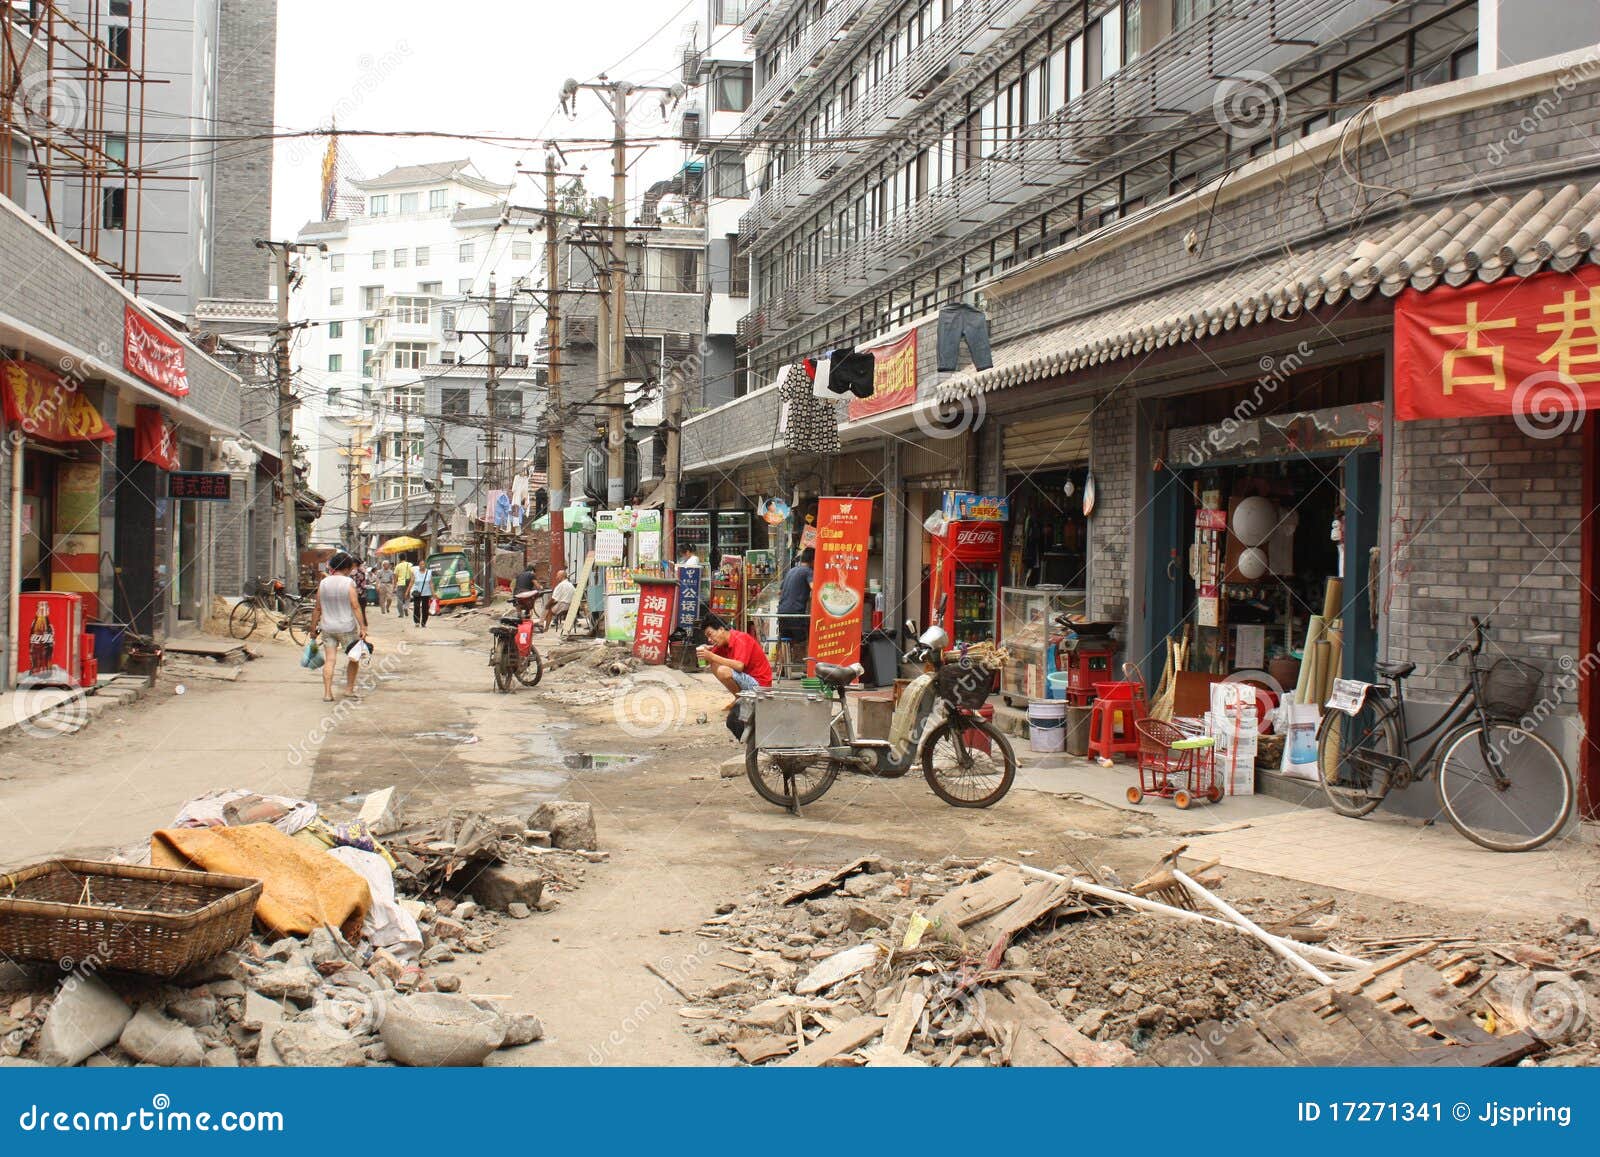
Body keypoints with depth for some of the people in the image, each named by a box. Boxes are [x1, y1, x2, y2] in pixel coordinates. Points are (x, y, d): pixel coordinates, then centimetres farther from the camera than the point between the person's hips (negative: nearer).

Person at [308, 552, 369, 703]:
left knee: (329, 660, 4)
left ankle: (327, 693, -1)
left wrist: (313, 627, 13)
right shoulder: (349, 582, -9)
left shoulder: (323, 583, 2)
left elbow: (317, 608, 4)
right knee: (354, 658, 14)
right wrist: (362, 627, -12)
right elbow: (355, 607, -13)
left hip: (327, 627, 3)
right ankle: (349, 690, 15)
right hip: (346, 627, -3)